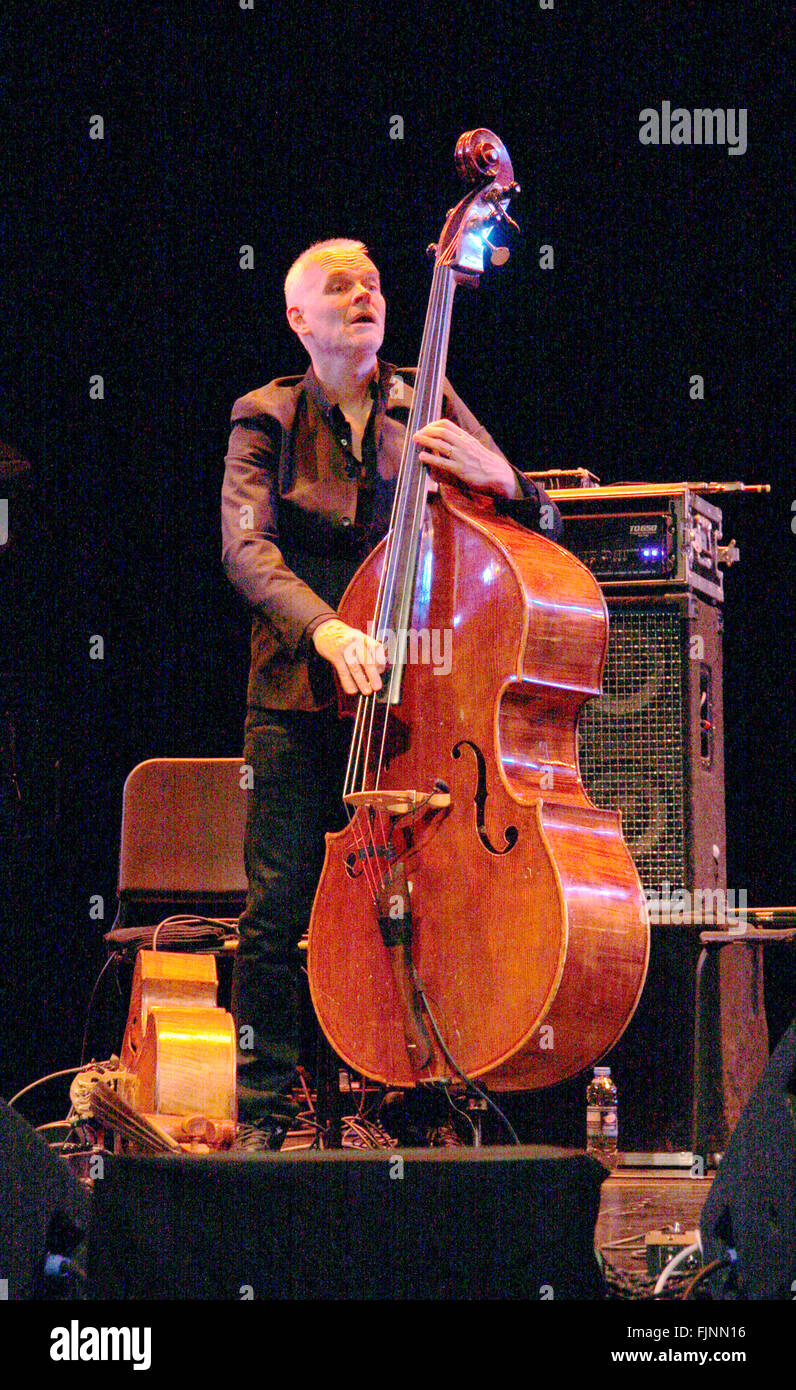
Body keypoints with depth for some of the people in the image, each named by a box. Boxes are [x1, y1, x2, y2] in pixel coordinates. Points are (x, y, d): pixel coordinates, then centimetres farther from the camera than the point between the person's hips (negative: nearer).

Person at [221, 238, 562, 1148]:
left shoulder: (428, 409, 10)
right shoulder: (267, 419, 5)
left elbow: (540, 528, 8)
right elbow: (247, 549, -10)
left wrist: (494, 478, -16)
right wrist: (323, 628, -28)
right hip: (300, 698, -1)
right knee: (279, 906, -5)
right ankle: (261, 1112, 5)